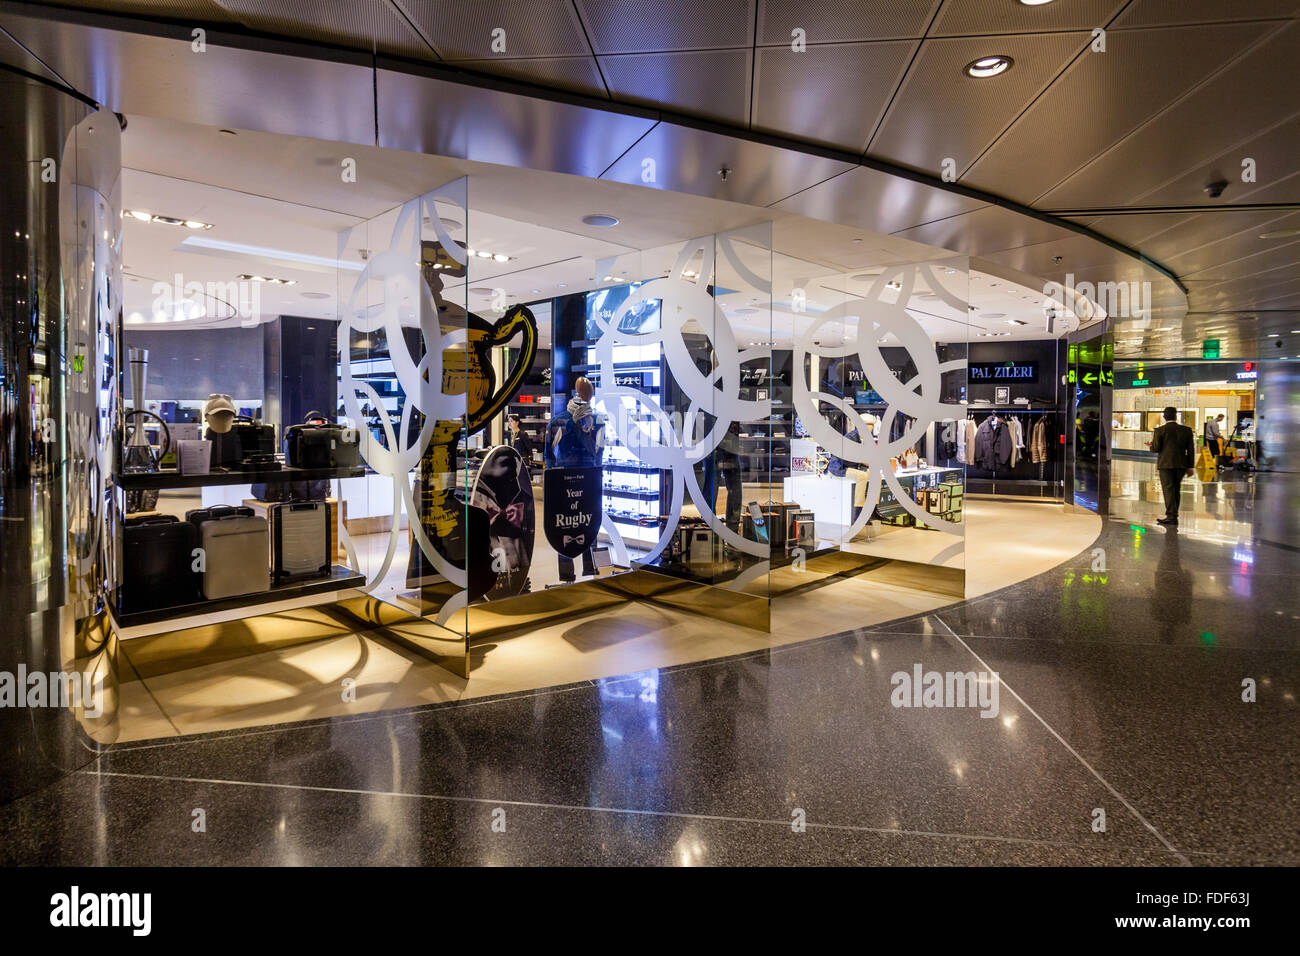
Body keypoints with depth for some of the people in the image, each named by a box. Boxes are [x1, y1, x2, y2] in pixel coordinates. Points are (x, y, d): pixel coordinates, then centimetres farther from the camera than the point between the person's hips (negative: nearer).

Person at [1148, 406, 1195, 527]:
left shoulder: (1160, 430, -7)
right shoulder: (1187, 430, 6)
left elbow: (1156, 448, -8)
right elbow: (1191, 450, 7)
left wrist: (1151, 445, 16)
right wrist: (1190, 467, 11)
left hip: (1166, 464, -4)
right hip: (1181, 465, 4)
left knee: (1168, 490, -3)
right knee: (1176, 489, 14)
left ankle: (1172, 517, -7)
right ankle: (1172, 516, 19)